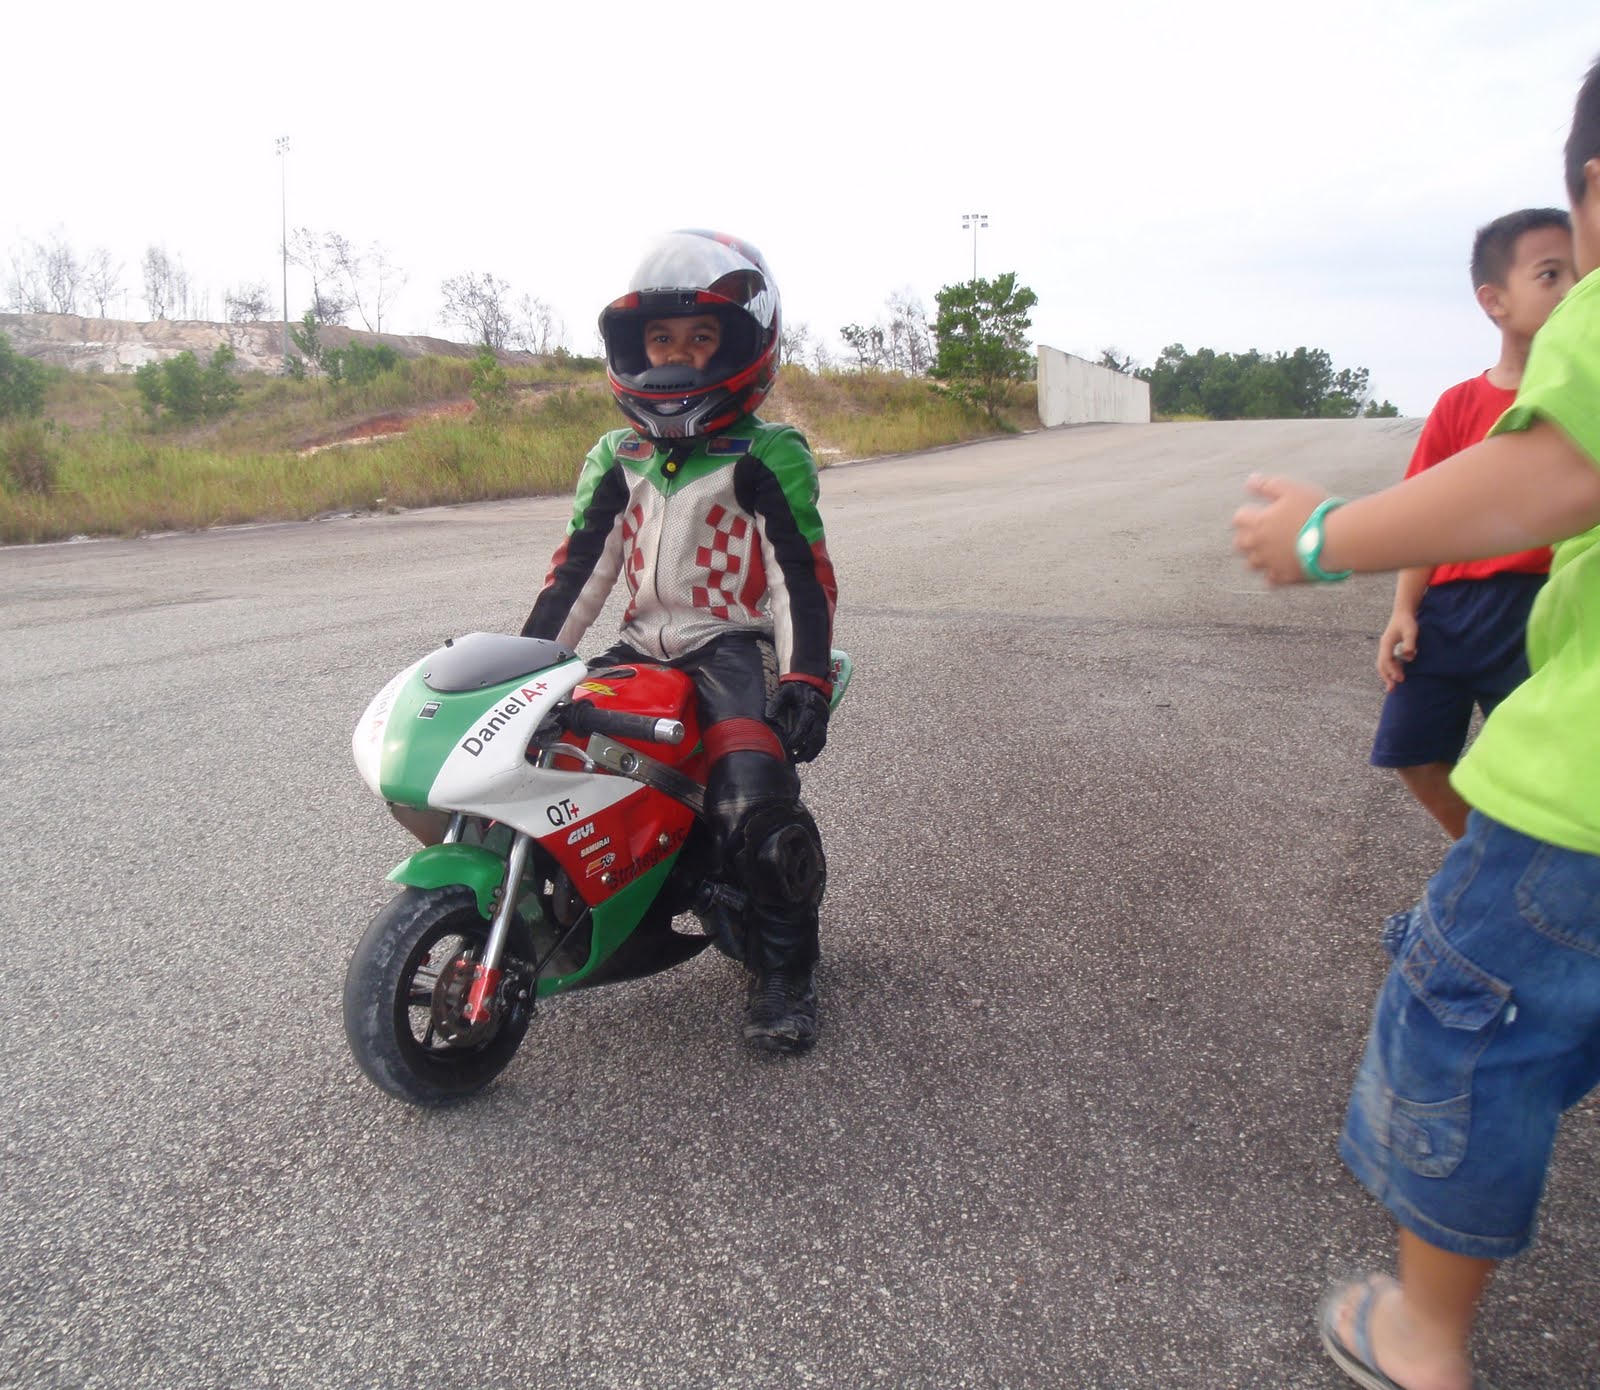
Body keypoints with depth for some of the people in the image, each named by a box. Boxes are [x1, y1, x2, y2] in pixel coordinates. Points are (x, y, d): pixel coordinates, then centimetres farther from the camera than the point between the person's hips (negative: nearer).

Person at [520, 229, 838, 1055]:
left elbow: (804, 578, -9)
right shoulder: (617, 459, 12)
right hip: (644, 646, 6)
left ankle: (784, 973, -4)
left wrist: (804, 682, -21)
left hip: (733, 647, -6)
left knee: (756, 807, -27)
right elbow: (577, 570, 12)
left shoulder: (768, 458, -4)